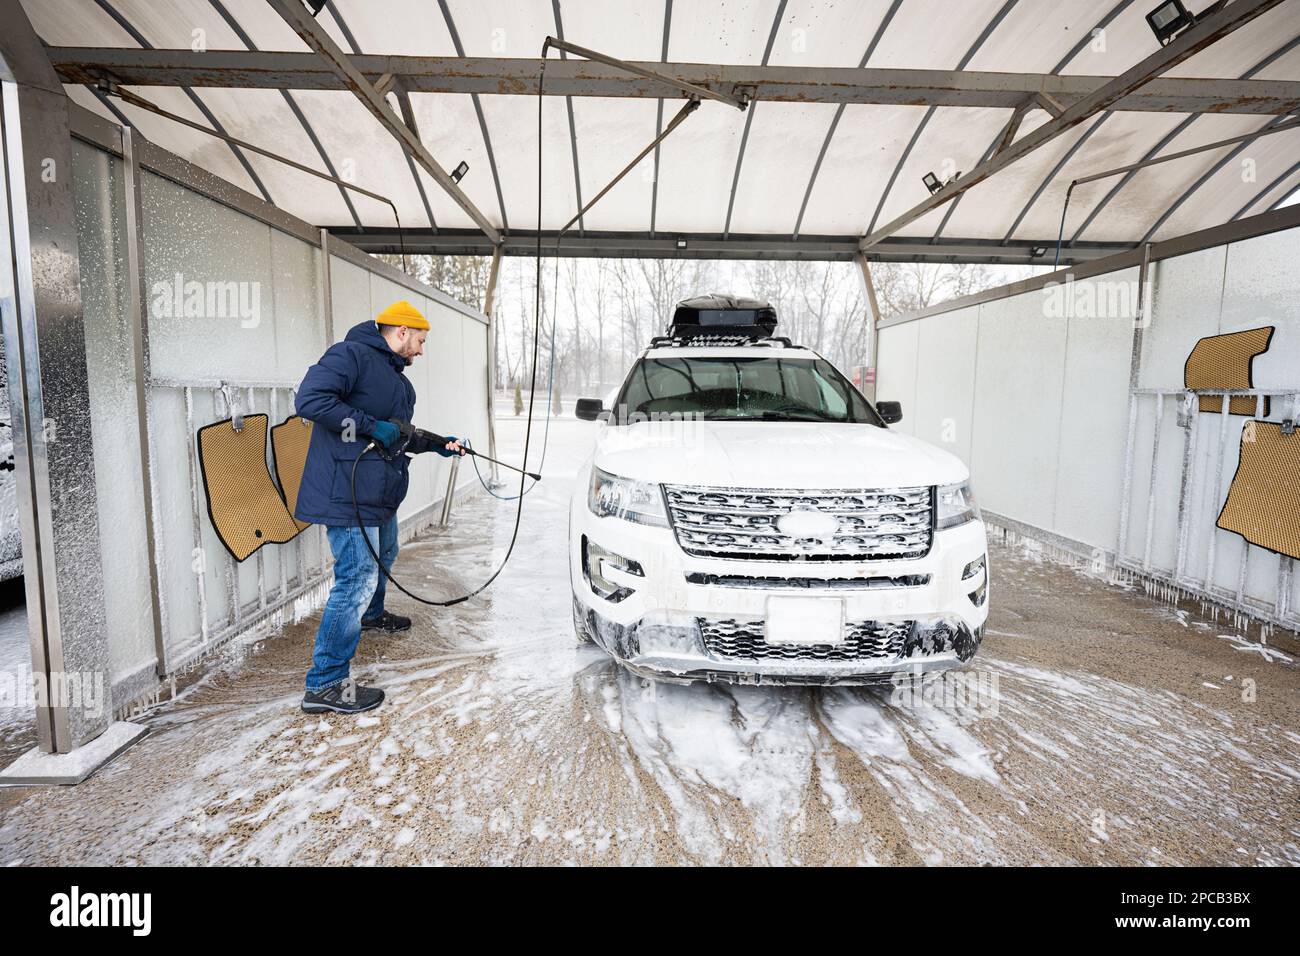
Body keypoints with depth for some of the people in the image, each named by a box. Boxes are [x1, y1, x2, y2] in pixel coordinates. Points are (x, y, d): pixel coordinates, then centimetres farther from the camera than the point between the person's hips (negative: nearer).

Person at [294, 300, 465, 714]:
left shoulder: (397, 379, 19)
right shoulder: (350, 354, -12)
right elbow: (310, 399, -24)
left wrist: (436, 445, 17)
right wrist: (372, 426, -23)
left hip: (379, 492, 11)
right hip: (347, 490, -11)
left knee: (383, 556, 30)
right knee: (357, 579, -11)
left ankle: (371, 615, 59)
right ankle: (325, 684, -3)